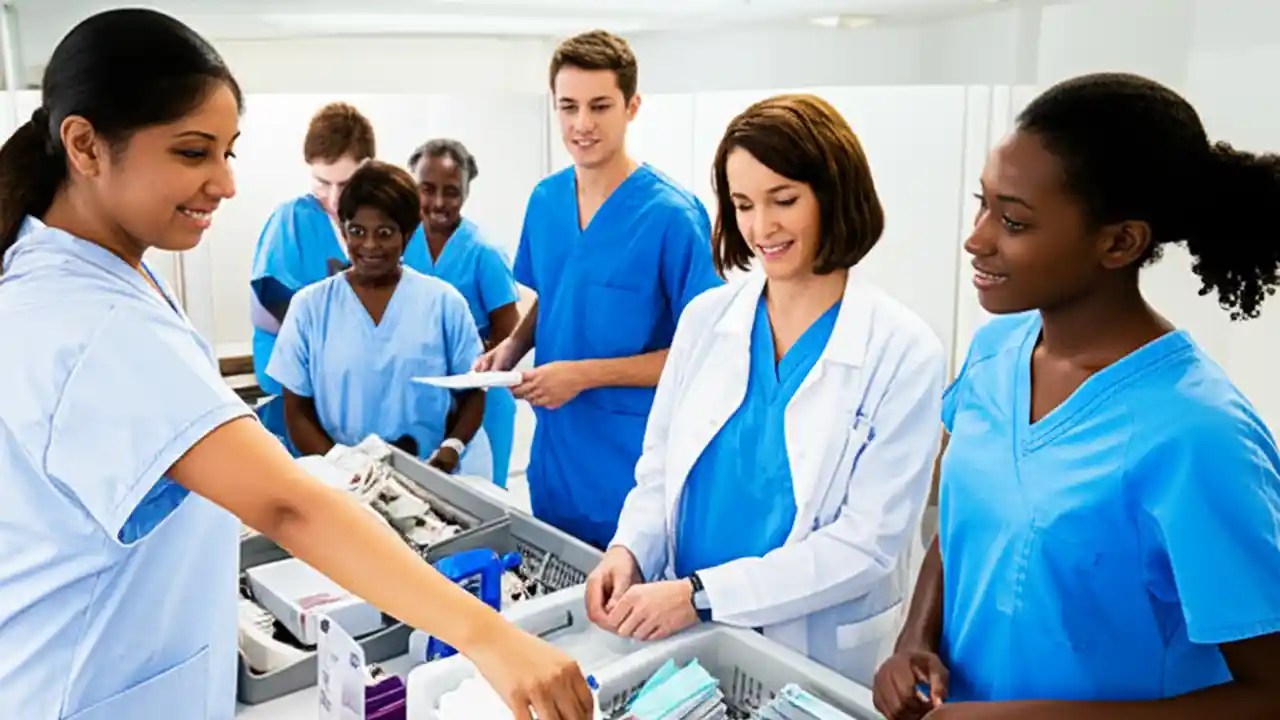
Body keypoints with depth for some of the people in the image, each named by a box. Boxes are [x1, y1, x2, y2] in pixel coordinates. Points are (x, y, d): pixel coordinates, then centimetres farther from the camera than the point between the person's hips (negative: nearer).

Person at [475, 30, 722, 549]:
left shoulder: (673, 214, -16)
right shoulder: (544, 200, 4)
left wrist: (585, 374, -20)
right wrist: (513, 346, -2)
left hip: (634, 468, -6)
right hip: (552, 455, 6)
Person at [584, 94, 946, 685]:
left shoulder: (904, 350, -14)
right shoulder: (705, 318, -1)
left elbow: (868, 542, -17)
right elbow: (659, 467, 4)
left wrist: (702, 594, -24)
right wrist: (629, 549, -16)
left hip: (818, 660, -3)